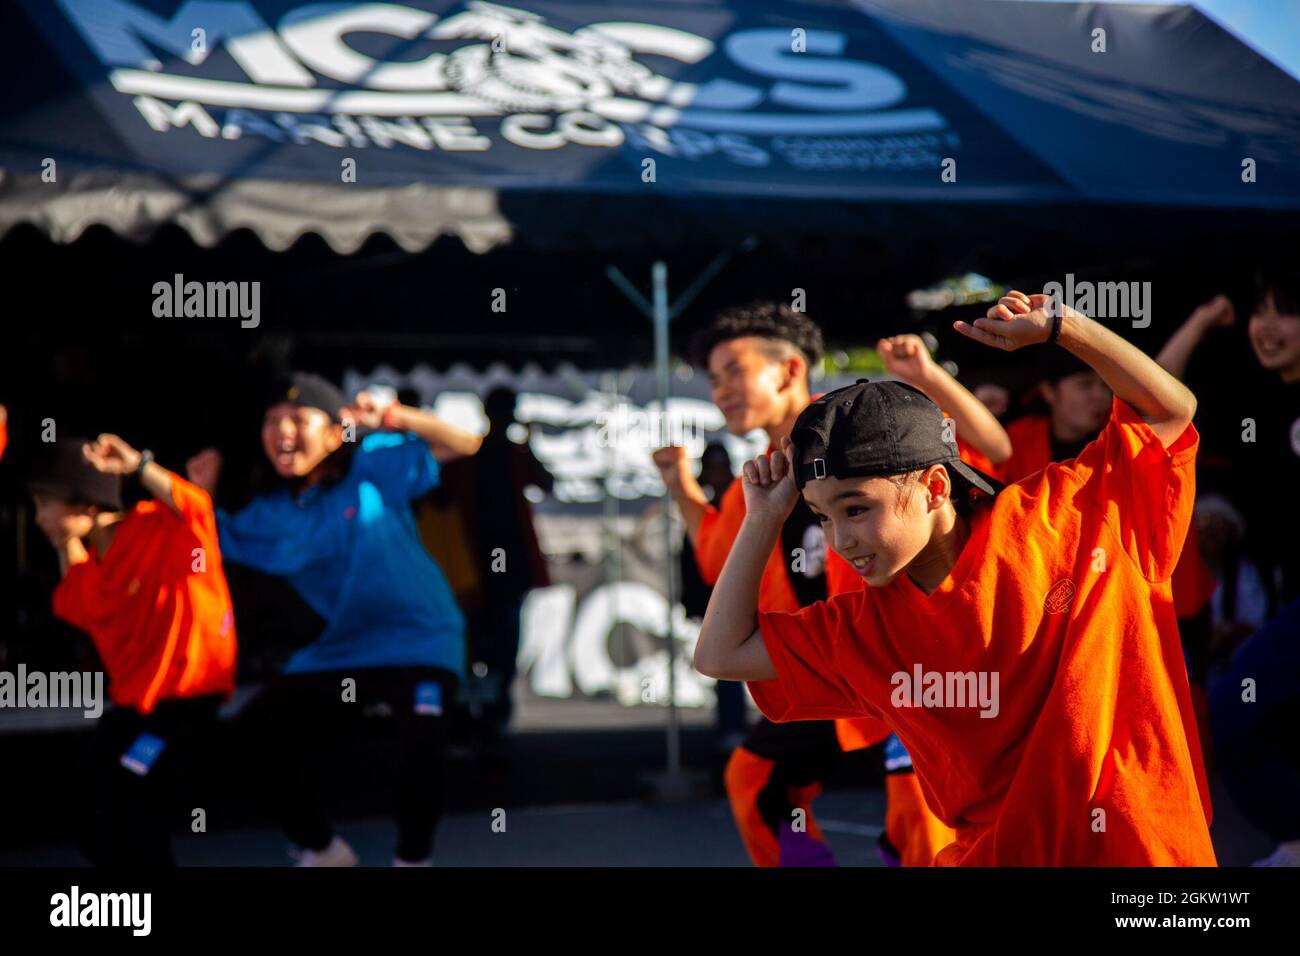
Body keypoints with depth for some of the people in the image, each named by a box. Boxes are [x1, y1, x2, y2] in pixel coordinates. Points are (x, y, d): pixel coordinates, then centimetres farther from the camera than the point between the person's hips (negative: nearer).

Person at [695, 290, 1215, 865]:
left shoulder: (1060, 517, -5)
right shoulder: (865, 631, 4)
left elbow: (1172, 409, 3)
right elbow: (720, 653, 9)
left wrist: (1058, 327, -6)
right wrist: (765, 518, 6)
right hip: (991, 855, 3)